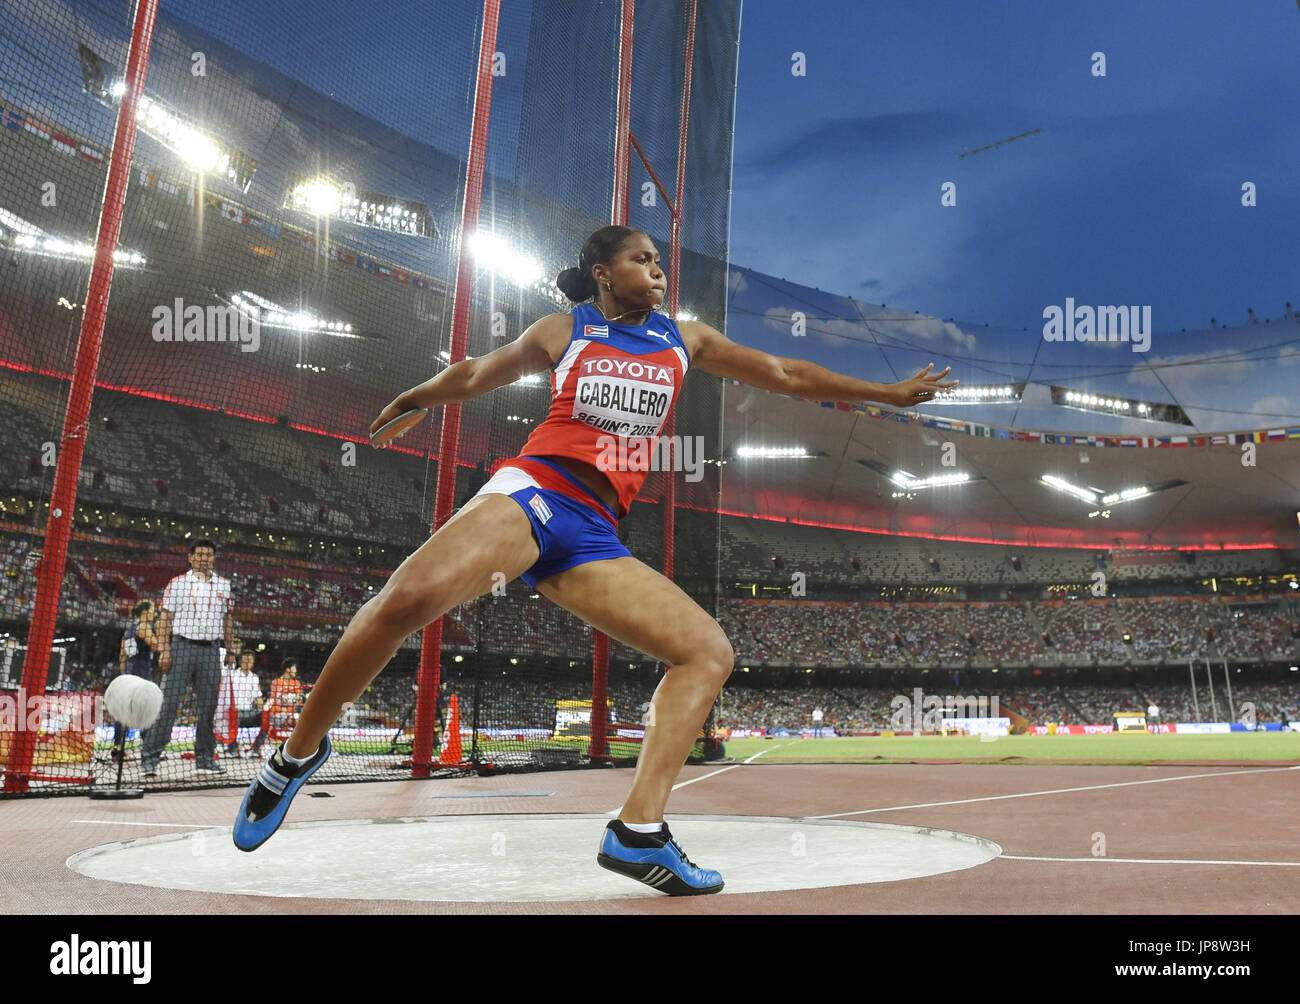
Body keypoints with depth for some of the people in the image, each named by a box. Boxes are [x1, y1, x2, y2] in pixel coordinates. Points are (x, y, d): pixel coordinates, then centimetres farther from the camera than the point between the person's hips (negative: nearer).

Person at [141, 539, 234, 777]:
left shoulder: (223, 585, 13)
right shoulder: (177, 583, 4)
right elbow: (165, 617, 1)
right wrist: (164, 650, -8)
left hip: (210, 650, 3)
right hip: (182, 645, -3)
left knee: (208, 705, 4)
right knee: (168, 702, -9)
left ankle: (205, 759, 13)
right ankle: (149, 756, -5)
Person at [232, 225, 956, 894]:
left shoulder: (684, 339, 20)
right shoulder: (562, 332, 12)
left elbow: (785, 376, 22)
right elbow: (475, 375, 26)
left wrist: (889, 392, 22)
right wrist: (412, 400, 36)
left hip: (594, 535, 5)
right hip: (533, 491, -5)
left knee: (711, 652, -8)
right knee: (411, 595, -31)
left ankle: (639, 830, -12)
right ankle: (299, 752, -10)